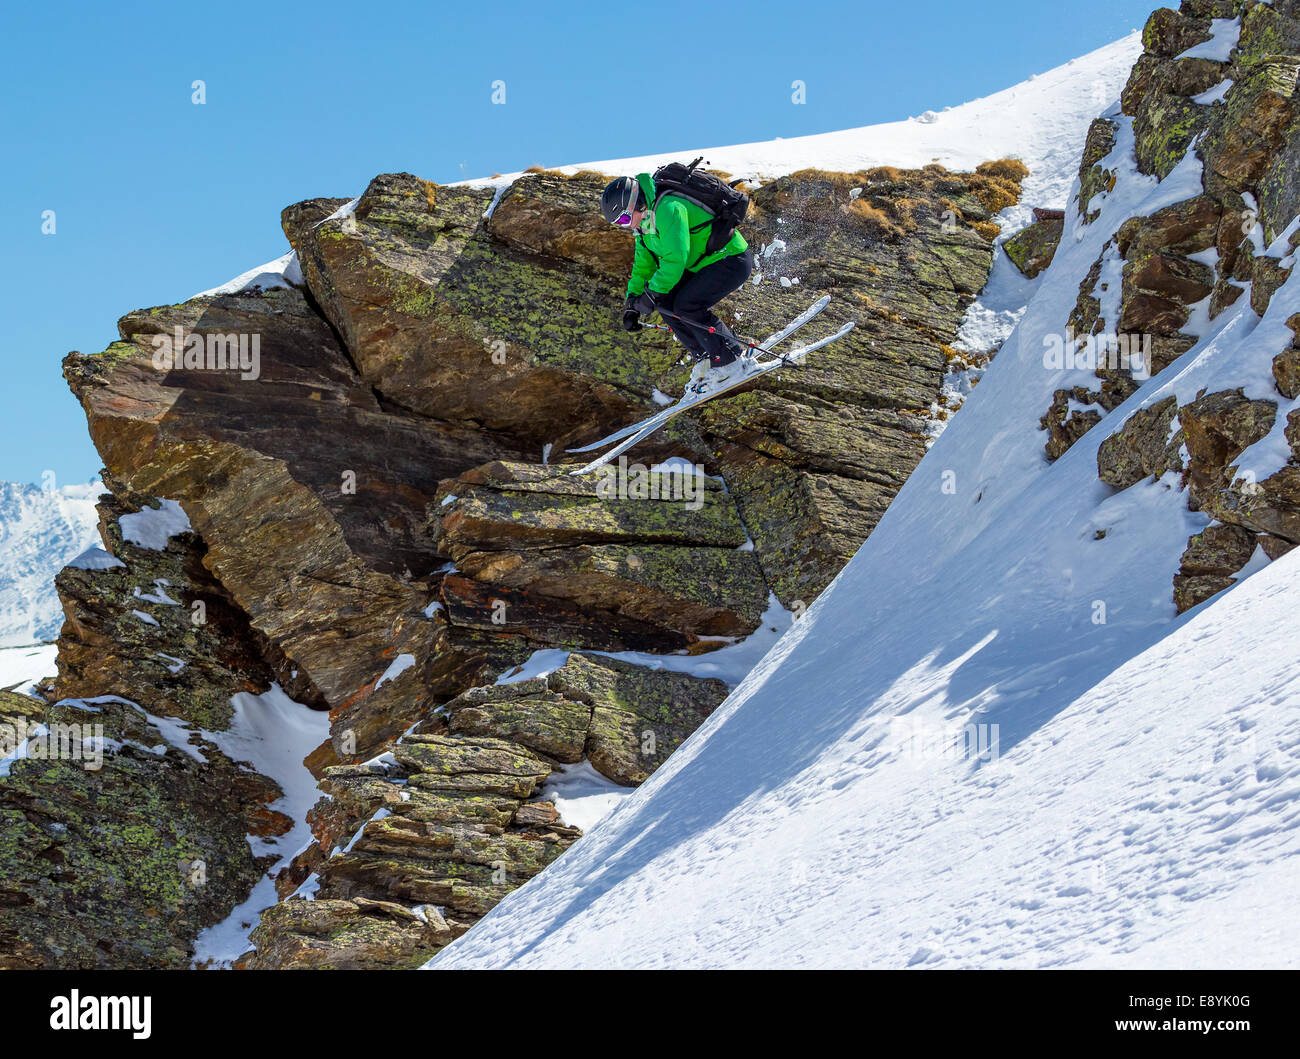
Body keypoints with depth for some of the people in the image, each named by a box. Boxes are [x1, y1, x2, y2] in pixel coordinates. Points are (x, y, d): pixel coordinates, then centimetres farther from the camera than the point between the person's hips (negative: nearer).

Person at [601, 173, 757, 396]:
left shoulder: (668, 209, -27)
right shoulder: (645, 220, 6)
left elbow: (675, 258, -31)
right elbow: (643, 263, 12)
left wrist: (652, 294, -27)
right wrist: (632, 304, 3)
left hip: (733, 260, -10)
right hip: (703, 265, 10)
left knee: (686, 305, -22)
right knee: (666, 303, -3)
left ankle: (733, 361, -10)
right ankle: (707, 359, 5)